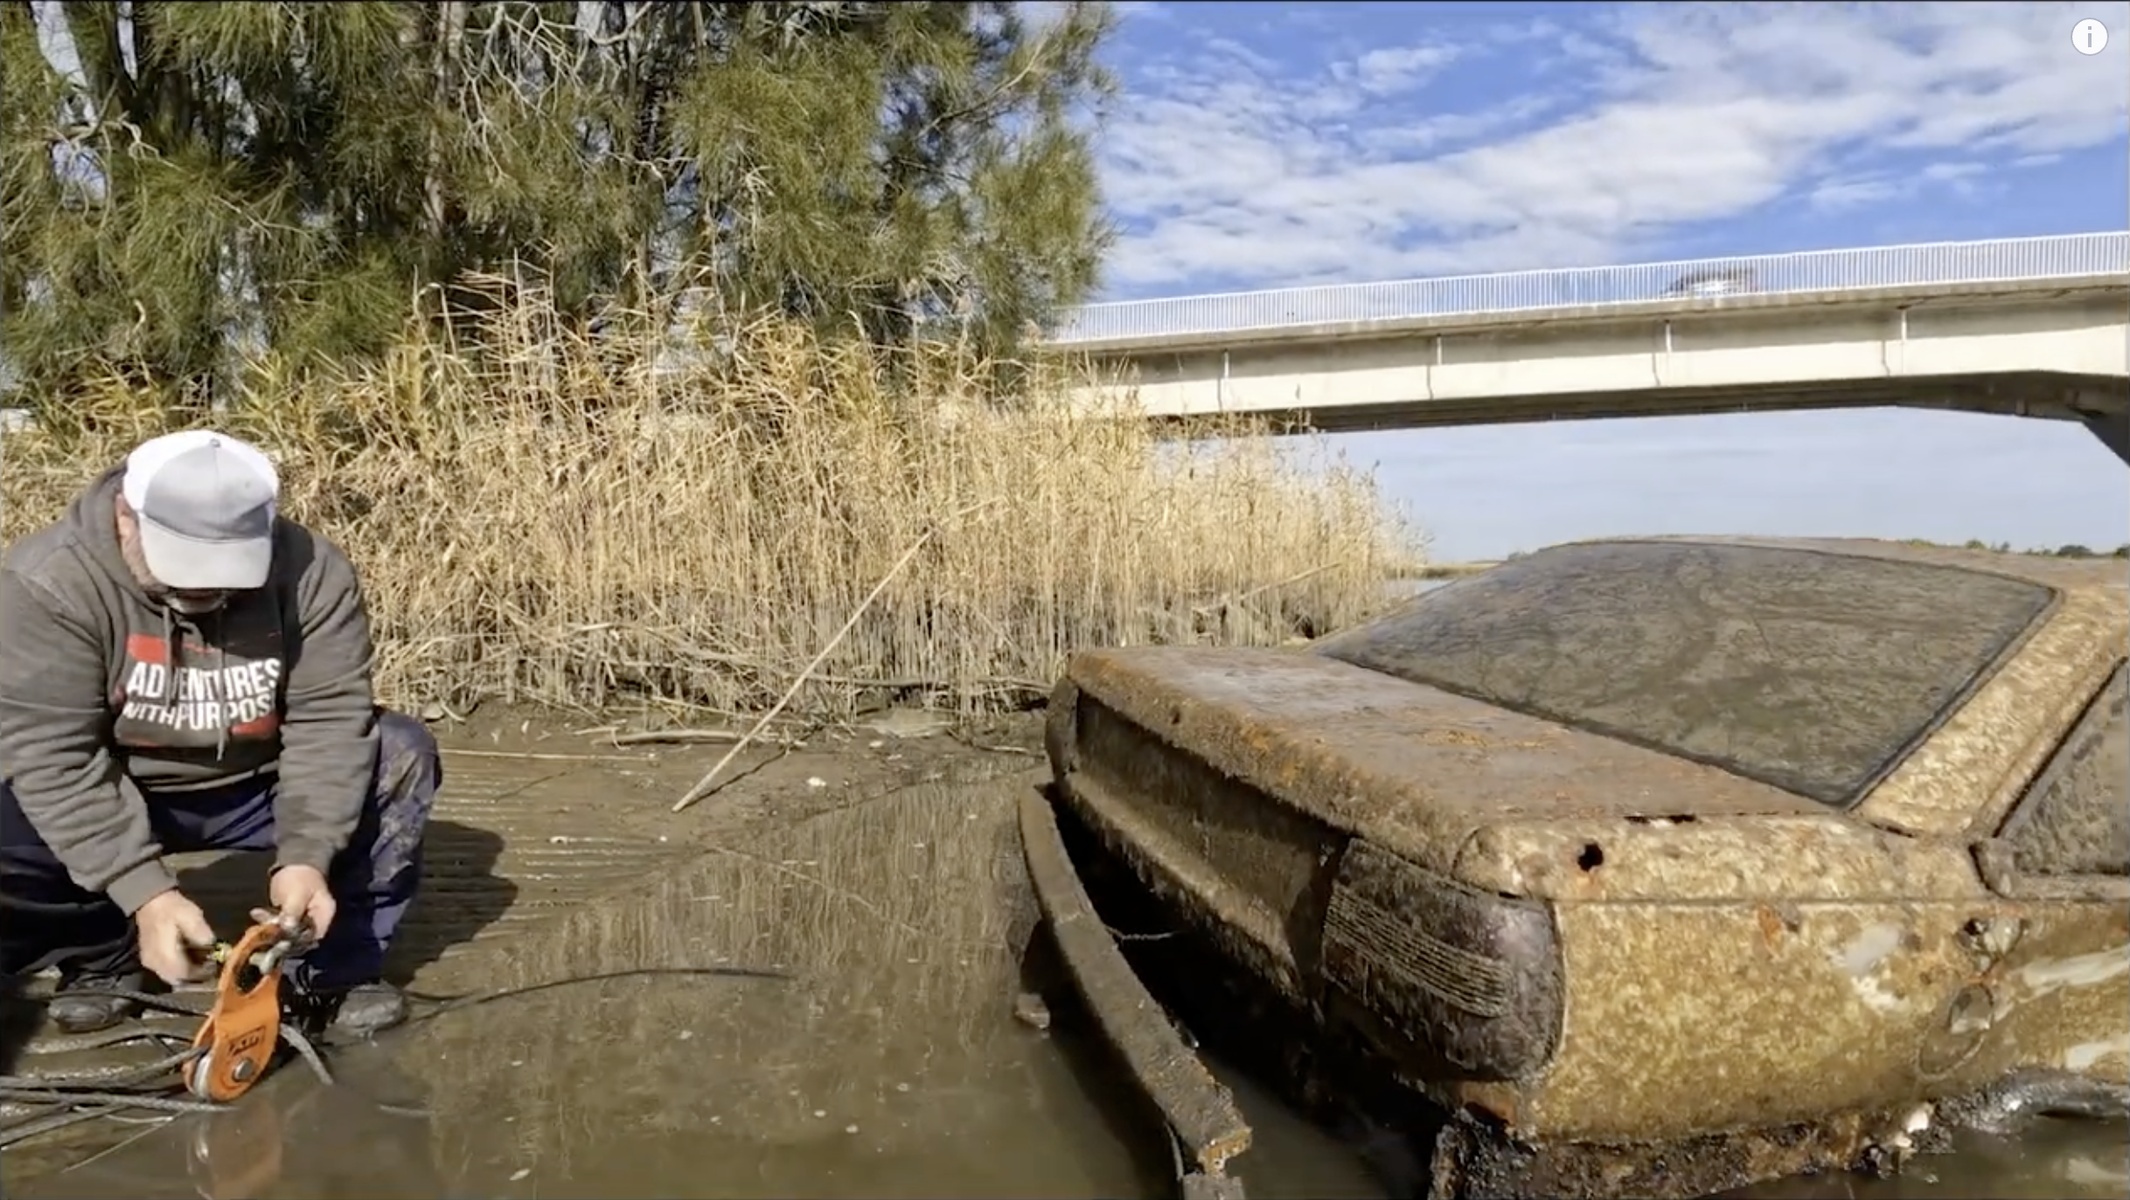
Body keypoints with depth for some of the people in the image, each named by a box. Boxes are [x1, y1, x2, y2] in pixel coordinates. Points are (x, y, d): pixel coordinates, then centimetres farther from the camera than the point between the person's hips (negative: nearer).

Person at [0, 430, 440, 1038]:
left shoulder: (311, 571, -20)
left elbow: (328, 719, -20)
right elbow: (50, 755, -28)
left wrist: (307, 856, -34)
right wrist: (146, 892, -37)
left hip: (259, 785, 1)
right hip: (109, 799, -1)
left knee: (401, 754, -20)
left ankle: (336, 968, -9)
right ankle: (100, 958, 2)